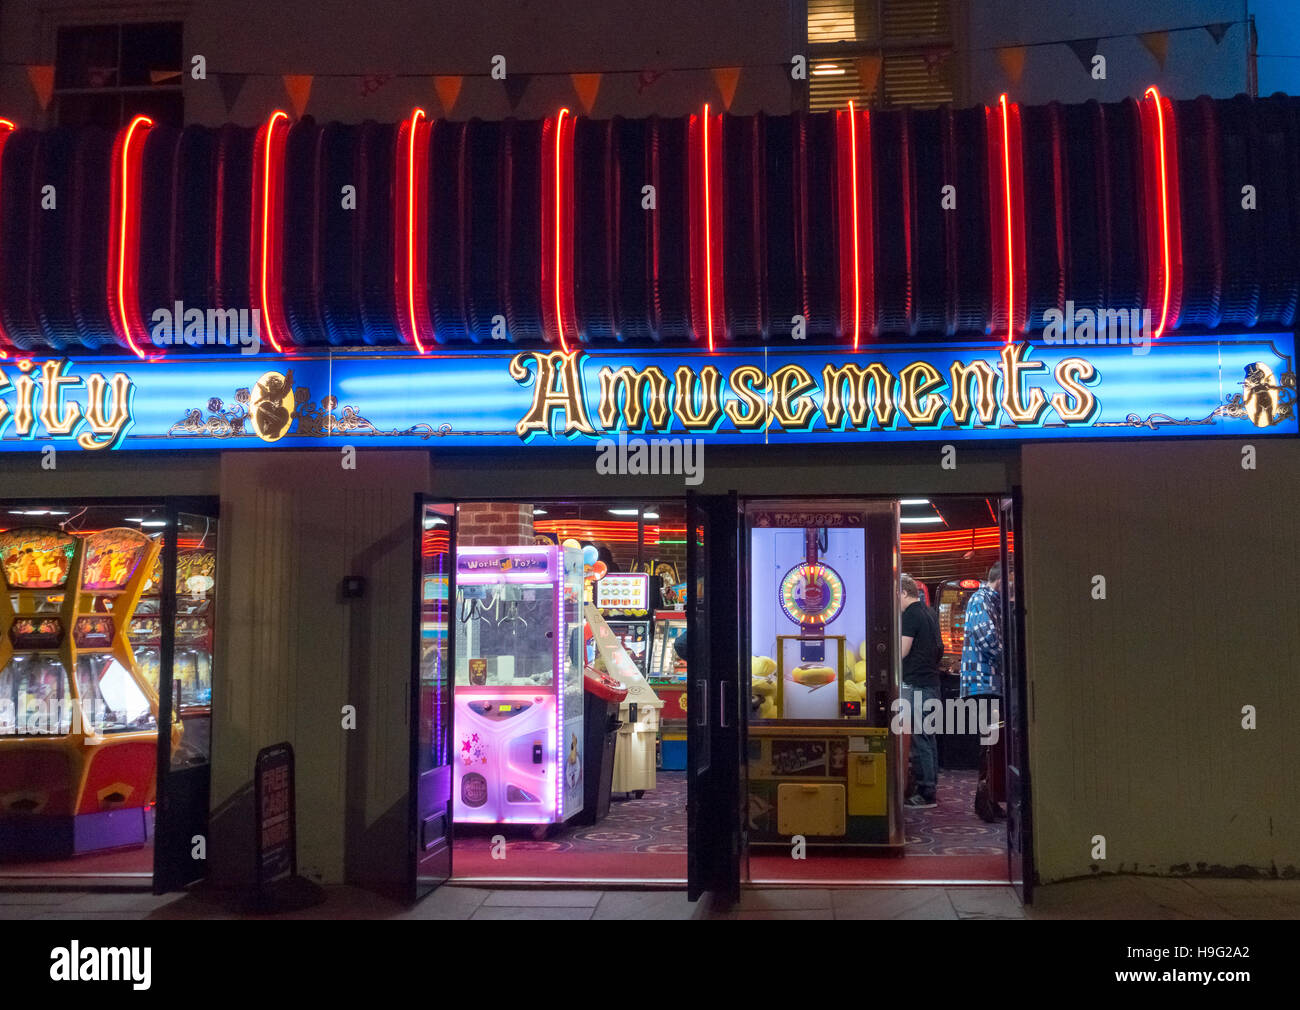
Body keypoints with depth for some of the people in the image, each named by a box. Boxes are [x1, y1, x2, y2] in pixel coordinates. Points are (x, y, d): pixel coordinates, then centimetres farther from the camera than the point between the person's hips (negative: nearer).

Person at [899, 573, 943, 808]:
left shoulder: (911, 615, -12)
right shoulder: (930, 613, 16)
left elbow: (902, 651, -17)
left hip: (916, 683, -10)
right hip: (931, 681, 10)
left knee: (919, 738, -6)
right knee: (929, 736, 13)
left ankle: (925, 793, -4)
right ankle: (931, 788, 19)